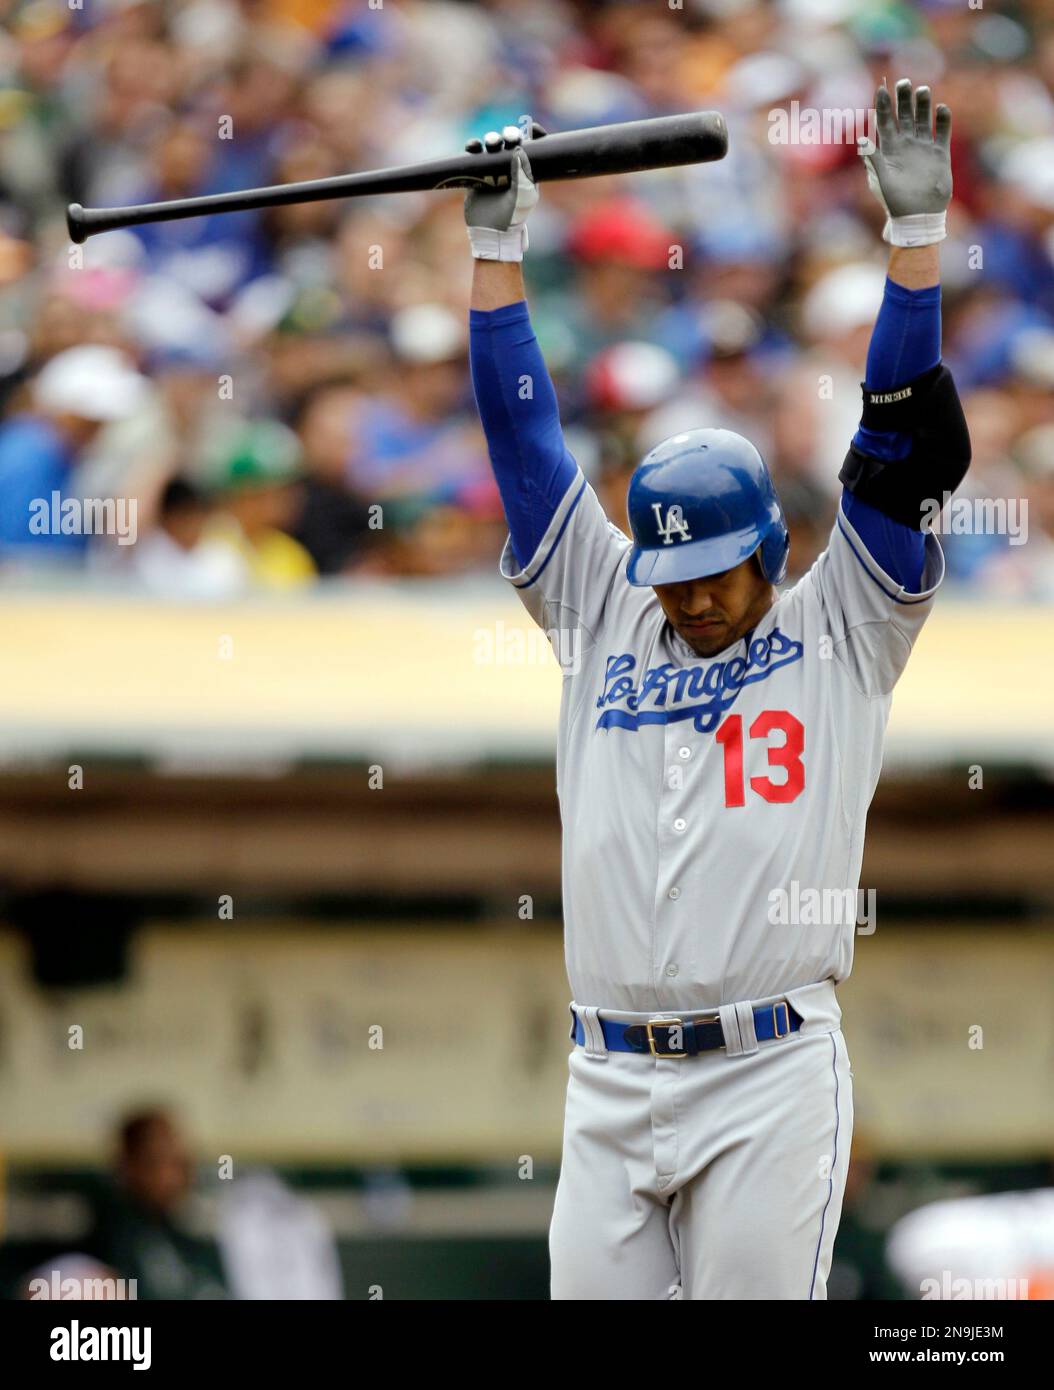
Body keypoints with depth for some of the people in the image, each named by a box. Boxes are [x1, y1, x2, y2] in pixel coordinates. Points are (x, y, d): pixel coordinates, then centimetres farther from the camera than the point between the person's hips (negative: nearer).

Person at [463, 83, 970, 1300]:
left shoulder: (838, 640, 8)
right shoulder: (605, 622, 16)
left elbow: (898, 441, 3)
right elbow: (525, 436, 18)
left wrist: (915, 229, -1)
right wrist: (494, 242, 17)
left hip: (768, 1076, -3)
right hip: (607, 1085, 3)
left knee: (756, 1295, -9)